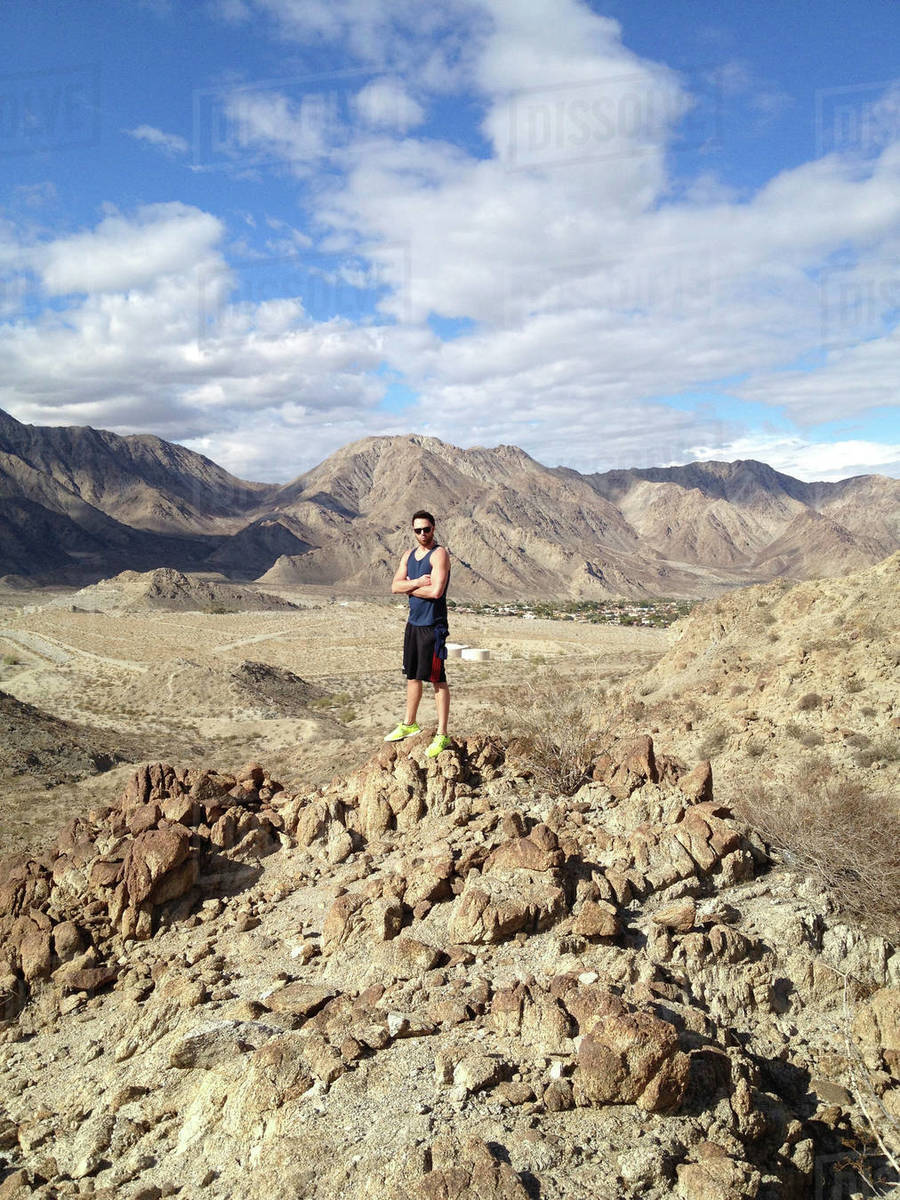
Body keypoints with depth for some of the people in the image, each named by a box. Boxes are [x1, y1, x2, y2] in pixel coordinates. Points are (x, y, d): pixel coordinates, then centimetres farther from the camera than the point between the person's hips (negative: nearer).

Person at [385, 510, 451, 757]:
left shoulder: (439, 554, -11)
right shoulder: (409, 555, 13)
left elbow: (436, 591, -22)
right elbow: (395, 587, 4)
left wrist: (409, 588, -7)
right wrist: (416, 582, -14)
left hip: (433, 625, -8)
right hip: (413, 622, 8)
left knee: (437, 680, -5)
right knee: (412, 676, 17)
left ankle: (442, 735, -1)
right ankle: (409, 725, 31)